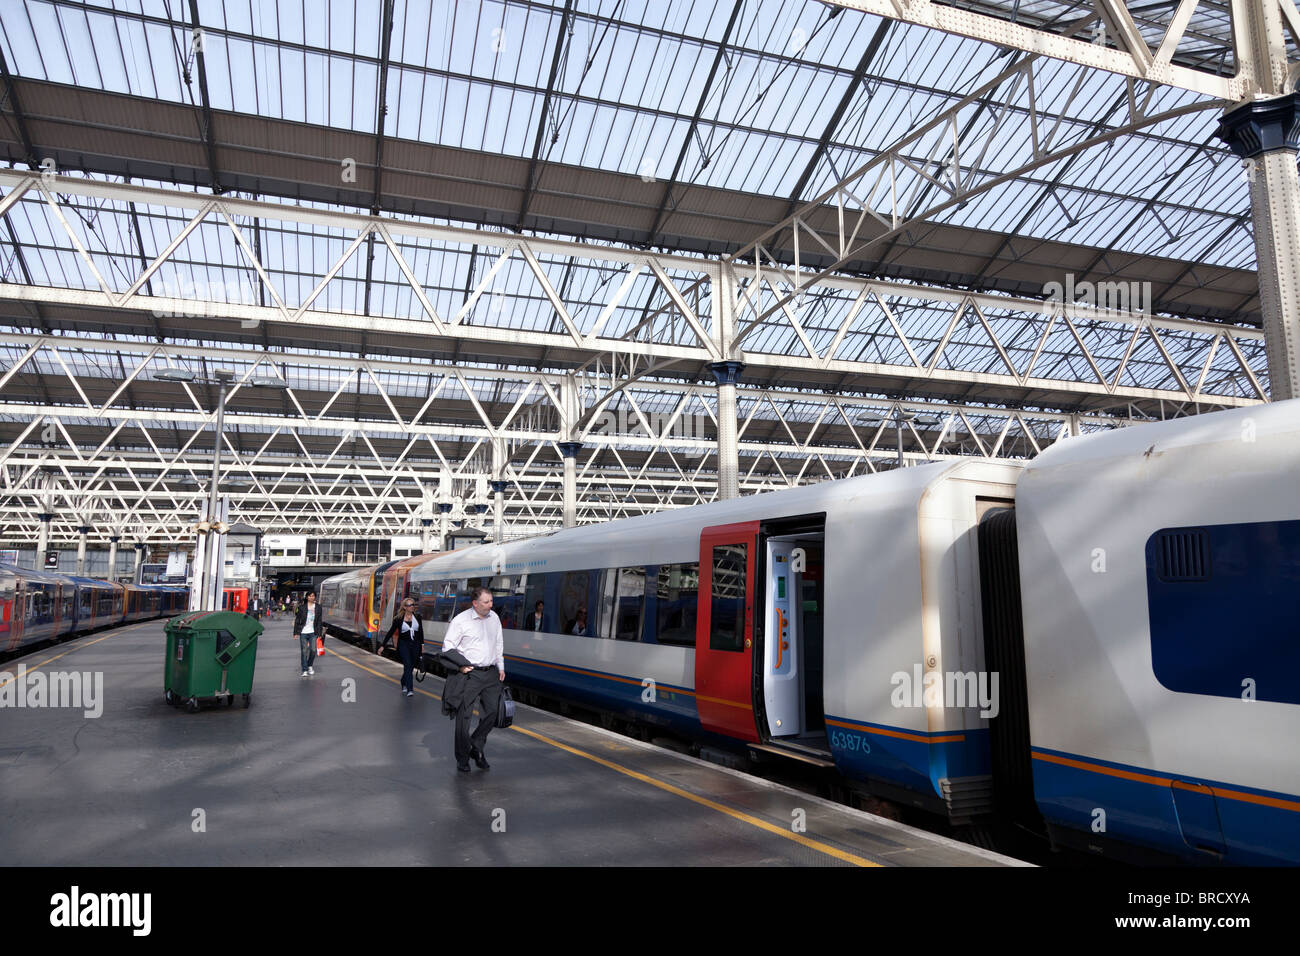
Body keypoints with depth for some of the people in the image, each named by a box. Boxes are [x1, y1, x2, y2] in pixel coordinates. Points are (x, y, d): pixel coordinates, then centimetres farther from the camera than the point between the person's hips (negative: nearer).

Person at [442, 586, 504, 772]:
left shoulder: (494, 618, 10)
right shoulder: (460, 620, -9)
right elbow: (447, 647, -6)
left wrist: (501, 667, 14)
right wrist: (459, 665, -16)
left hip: (491, 673, 5)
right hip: (469, 674, -5)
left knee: (493, 712, 4)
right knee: (464, 716, 0)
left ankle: (476, 747, 25)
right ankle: (462, 758, 13)